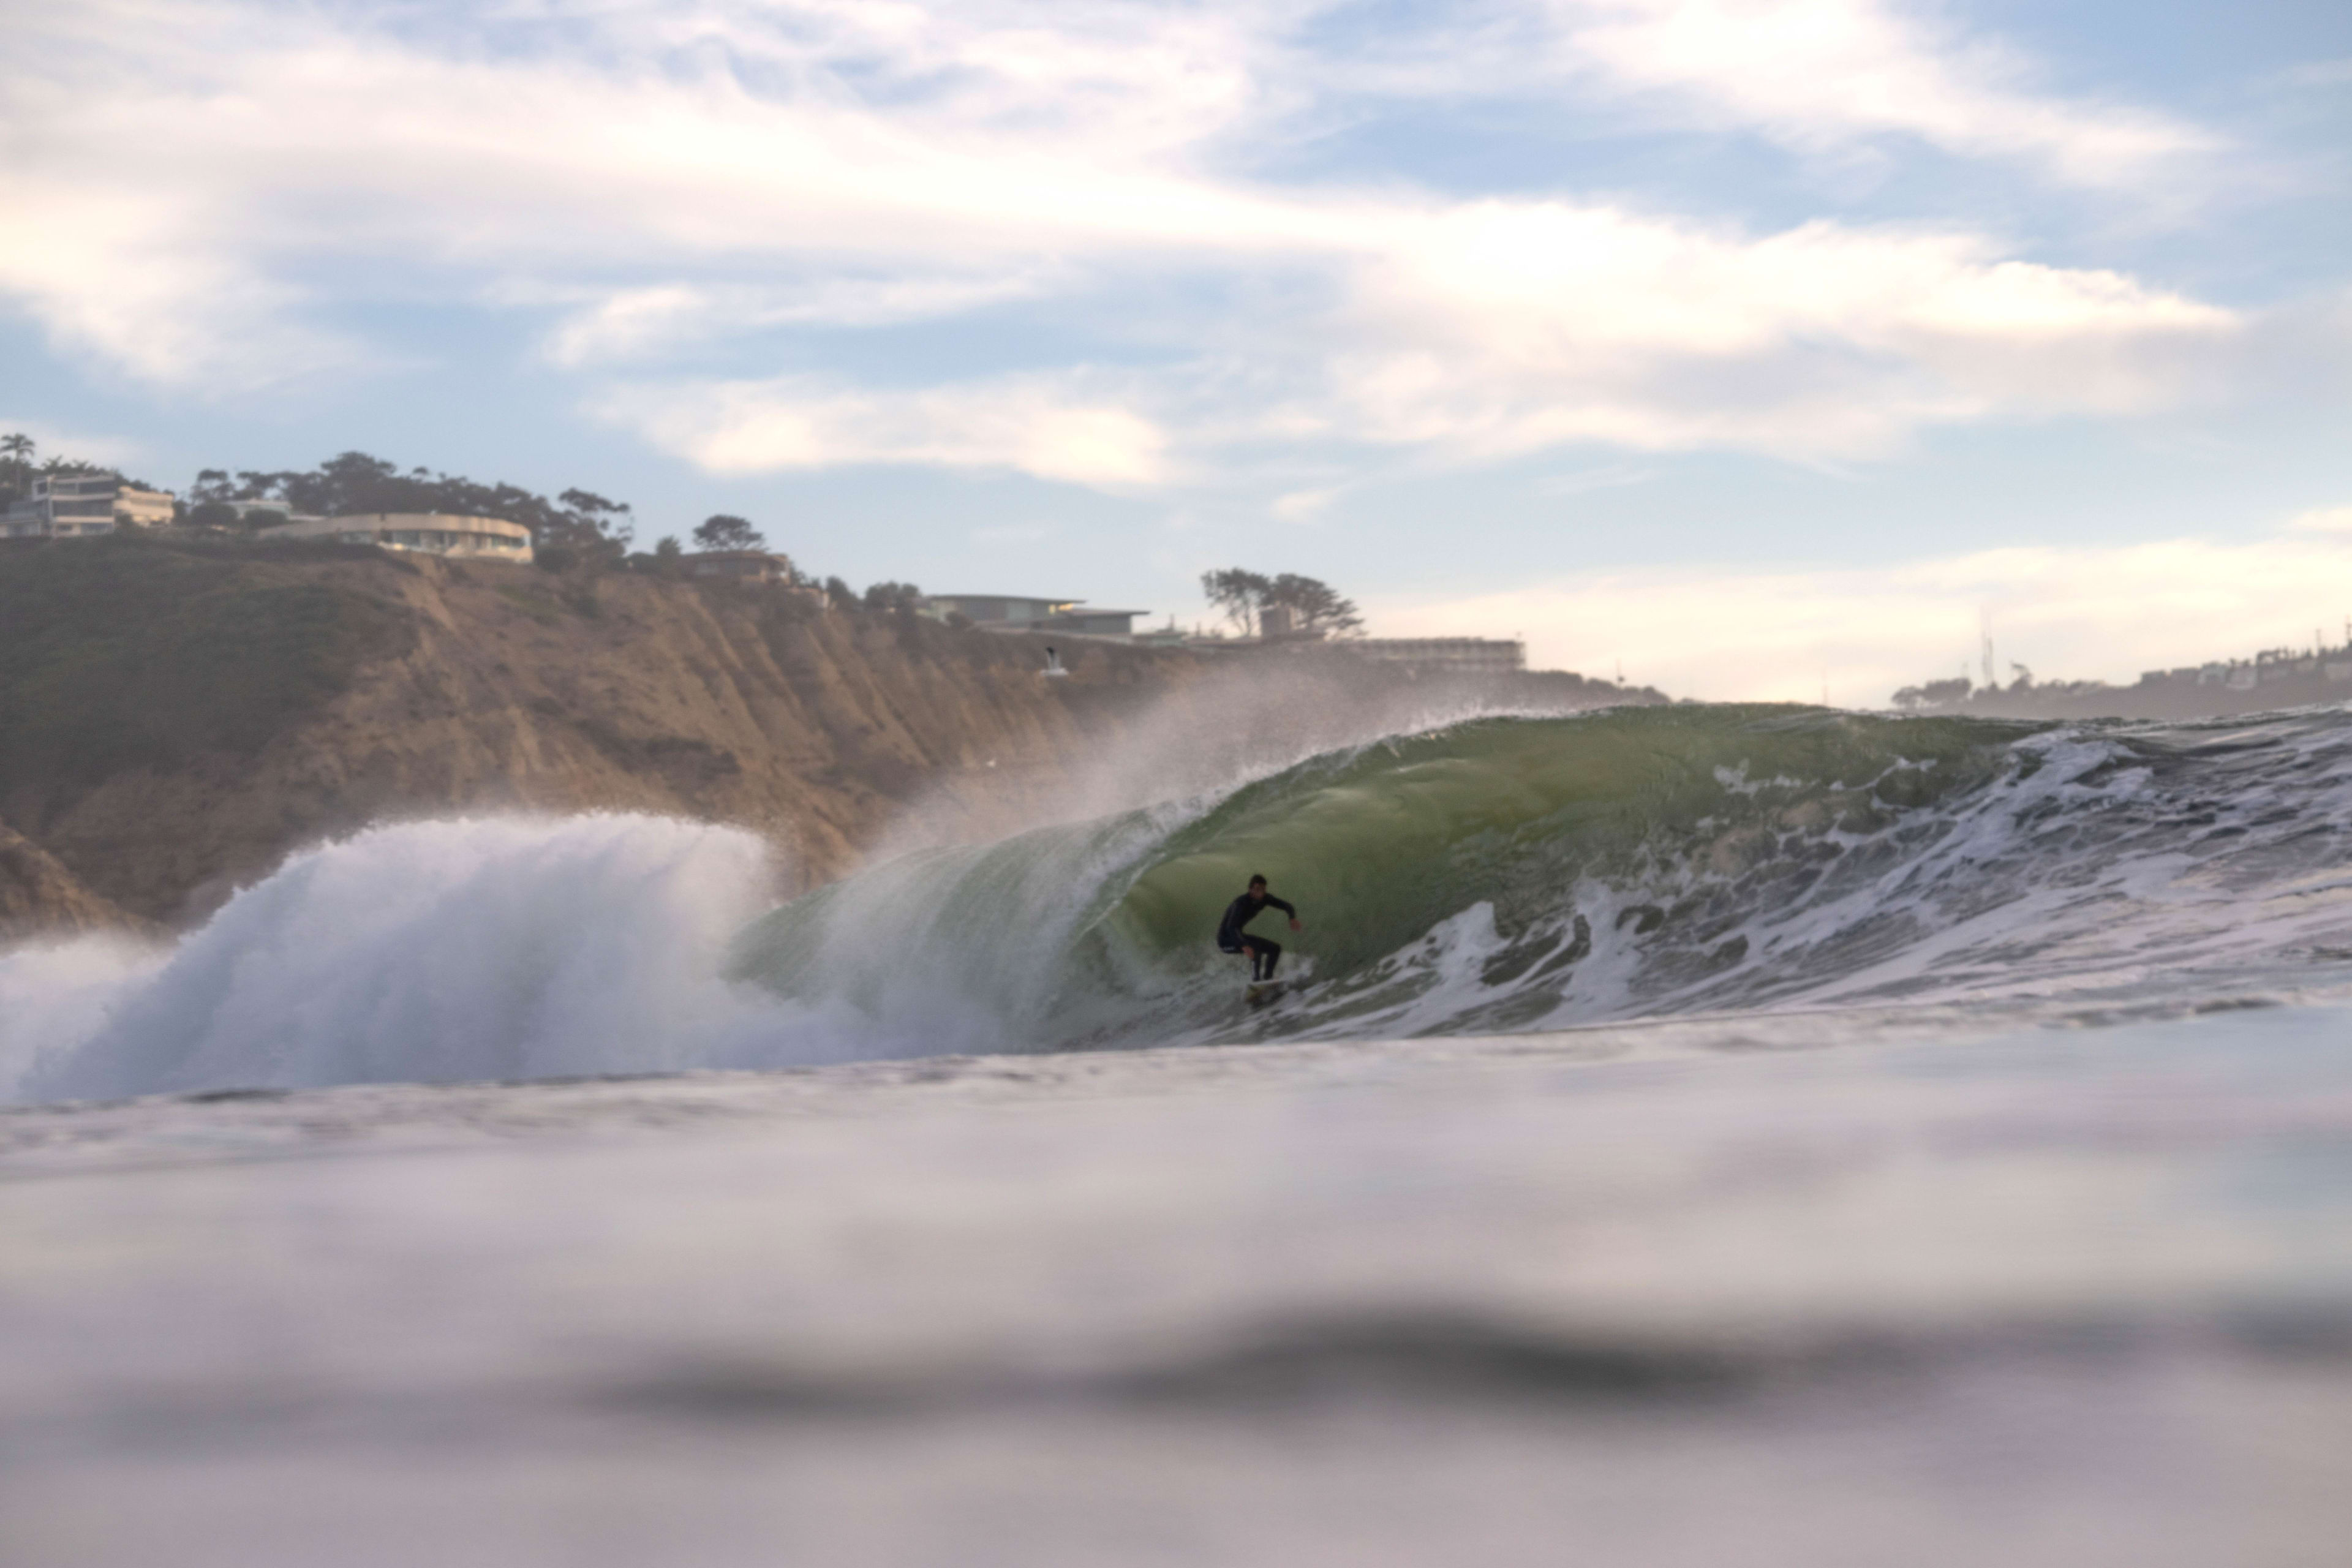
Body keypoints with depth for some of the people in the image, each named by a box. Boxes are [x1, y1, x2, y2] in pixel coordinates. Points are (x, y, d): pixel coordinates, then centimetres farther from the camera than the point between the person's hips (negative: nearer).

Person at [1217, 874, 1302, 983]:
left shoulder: (1265, 898, -7)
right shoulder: (1241, 903, -30)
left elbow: (1287, 905, 1)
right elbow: (1231, 927, -43)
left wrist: (1293, 918, -23)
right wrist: (1244, 945, -59)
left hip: (1238, 936, 9)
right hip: (1226, 940, -9)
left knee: (1275, 948, 7)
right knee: (1257, 944, -33)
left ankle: (1267, 977, 4)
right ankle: (1256, 979, -31)